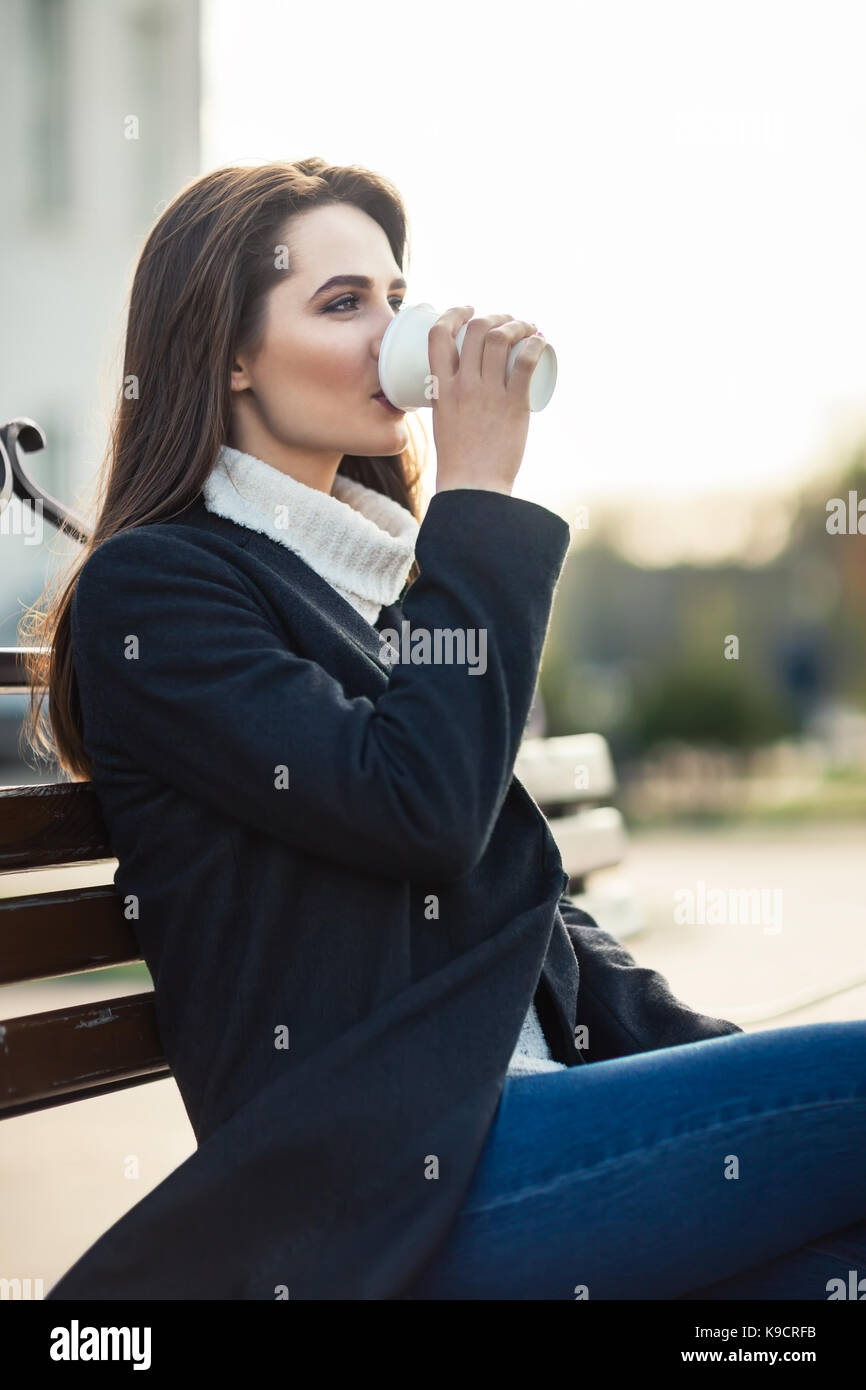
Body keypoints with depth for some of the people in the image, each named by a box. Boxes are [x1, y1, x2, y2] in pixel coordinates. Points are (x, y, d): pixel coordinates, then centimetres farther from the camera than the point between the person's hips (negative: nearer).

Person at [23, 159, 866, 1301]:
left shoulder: (383, 571, 22)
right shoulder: (151, 586, -3)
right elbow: (419, 807, -16)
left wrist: (721, 1062, 7)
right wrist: (481, 493, -8)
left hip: (523, 1096, 7)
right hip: (384, 1176, -7)